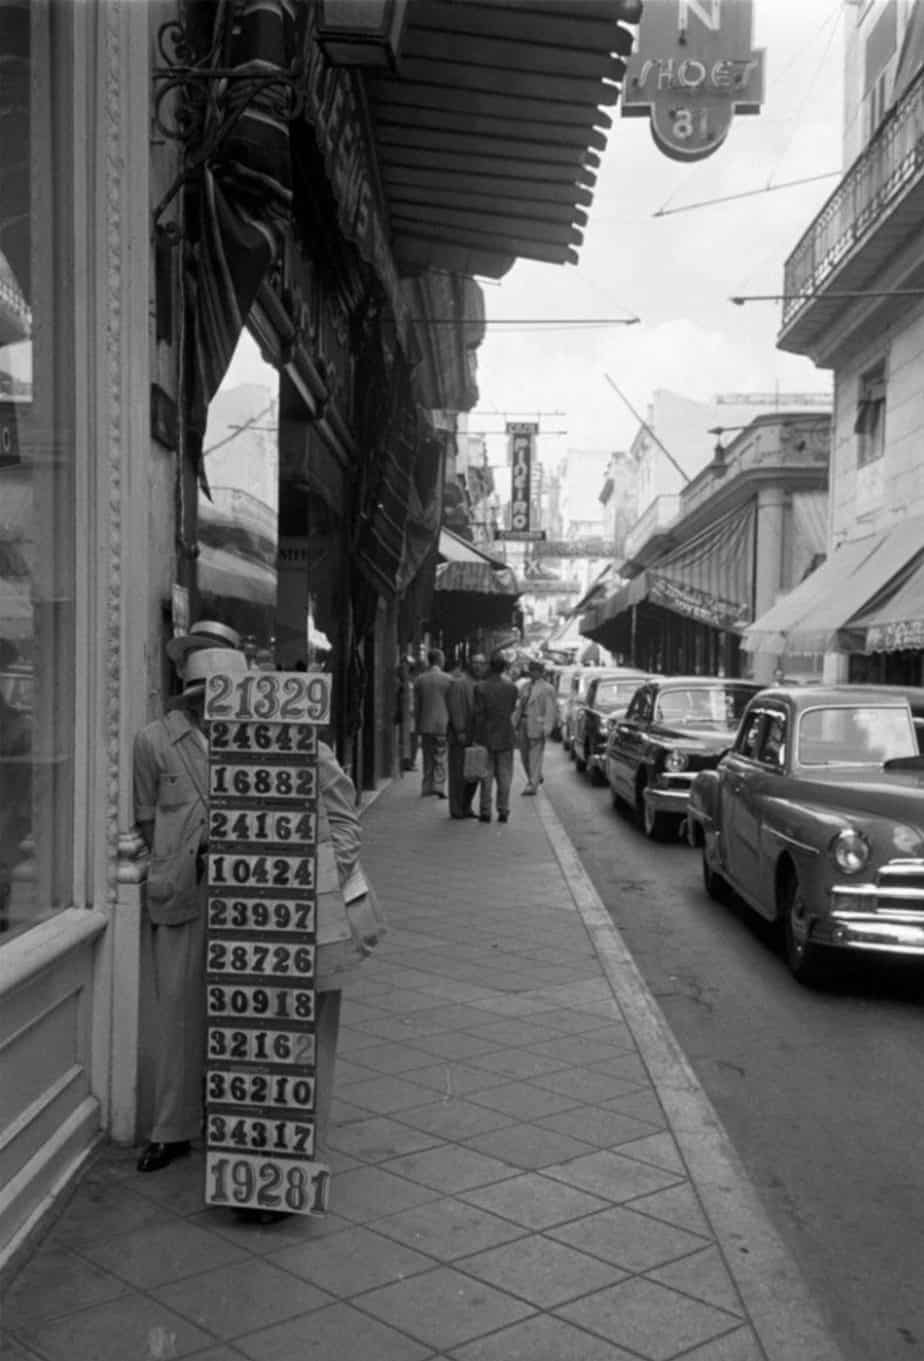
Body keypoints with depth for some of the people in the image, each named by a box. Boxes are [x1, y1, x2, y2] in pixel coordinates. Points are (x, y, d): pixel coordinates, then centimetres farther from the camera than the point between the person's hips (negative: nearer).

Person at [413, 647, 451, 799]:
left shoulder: (419, 680, 1)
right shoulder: (447, 680, -7)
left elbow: (416, 705, 5)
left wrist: (418, 725, 13)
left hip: (425, 724, 3)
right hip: (442, 724, -3)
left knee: (428, 757, 12)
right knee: (441, 757, 4)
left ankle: (426, 788, 14)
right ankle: (439, 785, -6)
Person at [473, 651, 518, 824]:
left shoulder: (480, 687, -11)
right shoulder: (511, 687, -3)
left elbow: (478, 714, -10)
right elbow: (511, 710, 7)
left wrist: (476, 737, -5)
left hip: (486, 738, -2)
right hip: (505, 736, 2)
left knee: (486, 776, 4)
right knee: (504, 776, 7)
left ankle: (485, 811, 5)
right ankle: (503, 811, 7)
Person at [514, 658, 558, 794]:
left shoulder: (547, 689, -6)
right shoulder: (525, 686, 15)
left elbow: (551, 710, -12)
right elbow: (519, 706, 16)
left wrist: (547, 729, -19)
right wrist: (515, 722, 8)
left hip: (537, 726, -7)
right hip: (523, 725, 7)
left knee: (535, 756, -7)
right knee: (525, 755, 13)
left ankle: (533, 785, -5)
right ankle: (537, 777, 31)